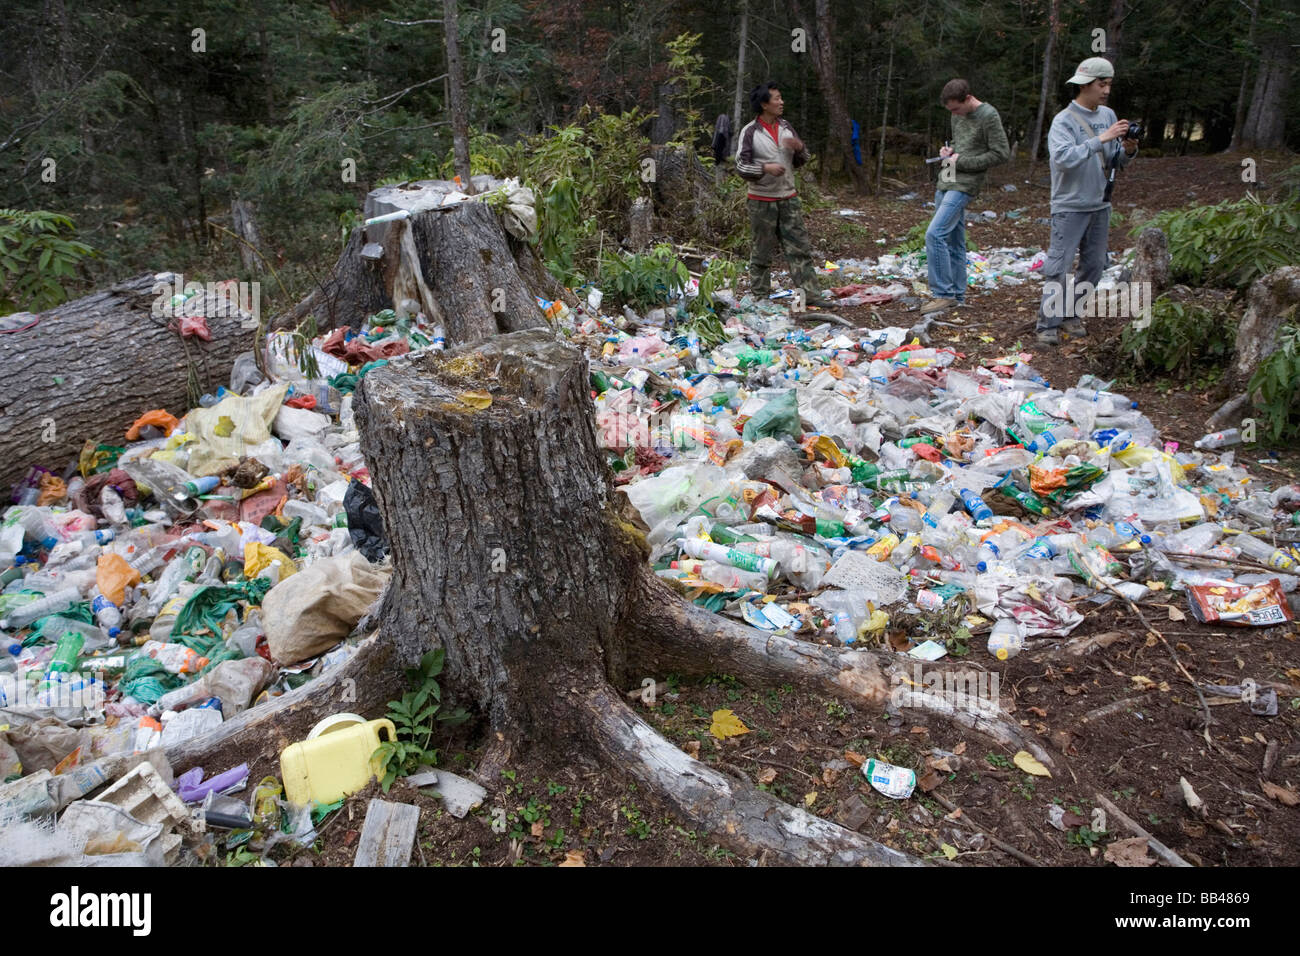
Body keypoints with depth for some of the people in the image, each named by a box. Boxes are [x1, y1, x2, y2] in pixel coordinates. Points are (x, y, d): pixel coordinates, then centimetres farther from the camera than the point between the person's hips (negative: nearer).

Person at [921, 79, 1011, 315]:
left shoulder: (989, 116, -9)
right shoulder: (958, 115, 14)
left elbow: (1001, 153, -11)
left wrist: (963, 162, -13)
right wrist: (949, 150, 6)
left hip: (963, 185, -8)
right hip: (945, 183, 9)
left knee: (934, 234, -19)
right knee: (953, 241, 10)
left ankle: (944, 293, -13)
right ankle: (957, 296, 17)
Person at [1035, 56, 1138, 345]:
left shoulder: (1108, 115, 8)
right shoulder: (1064, 120, -11)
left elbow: (1115, 162, 12)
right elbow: (1064, 158, -27)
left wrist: (1127, 150, -9)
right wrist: (1101, 139, -28)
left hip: (1100, 205, 7)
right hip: (1070, 206, -7)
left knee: (1094, 265, 11)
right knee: (1058, 267, -8)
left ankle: (1071, 315, 24)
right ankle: (1048, 324, -1)